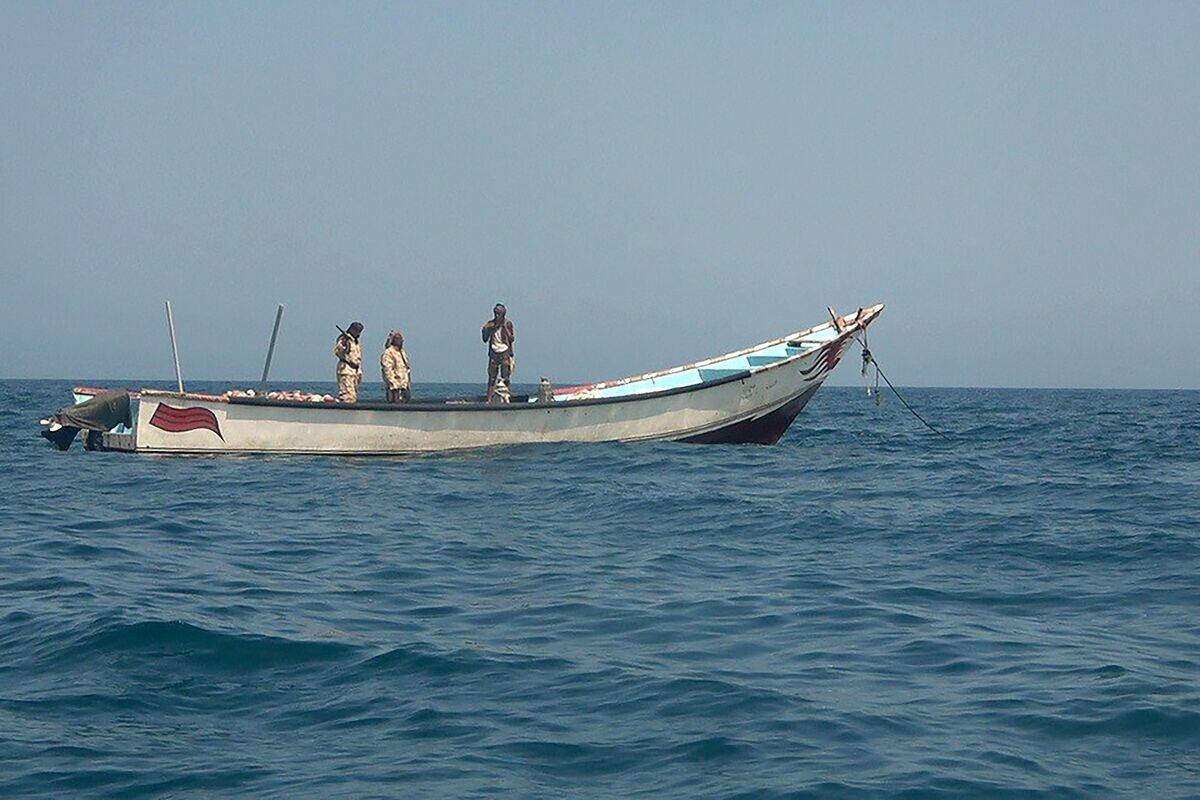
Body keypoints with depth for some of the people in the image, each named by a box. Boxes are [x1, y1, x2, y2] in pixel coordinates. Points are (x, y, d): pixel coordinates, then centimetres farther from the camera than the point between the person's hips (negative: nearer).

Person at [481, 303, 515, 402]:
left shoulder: (508, 323, -1)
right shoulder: (490, 324, 6)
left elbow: (512, 339, -4)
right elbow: (485, 339, 7)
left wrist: (505, 327, -10)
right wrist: (485, 330, -7)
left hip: (505, 353, -2)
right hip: (494, 353, 2)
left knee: (505, 377, -5)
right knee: (492, 377, -2)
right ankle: (489, 399, -5)